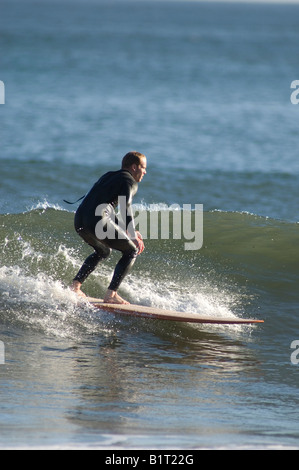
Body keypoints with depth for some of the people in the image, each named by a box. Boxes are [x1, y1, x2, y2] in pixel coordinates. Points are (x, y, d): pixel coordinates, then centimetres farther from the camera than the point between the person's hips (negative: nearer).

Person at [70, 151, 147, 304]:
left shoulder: (109, 176, 31)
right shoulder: (130, 181, 5)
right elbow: (126, 207, -13)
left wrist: (128, 231, 35)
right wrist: (133, 236, -20)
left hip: (79, 221, 8)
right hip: (97, 221, -8)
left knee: (104, 251, 33)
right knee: (131, 251, 6)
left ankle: (75, 286, 22)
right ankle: (111, 294, -4)